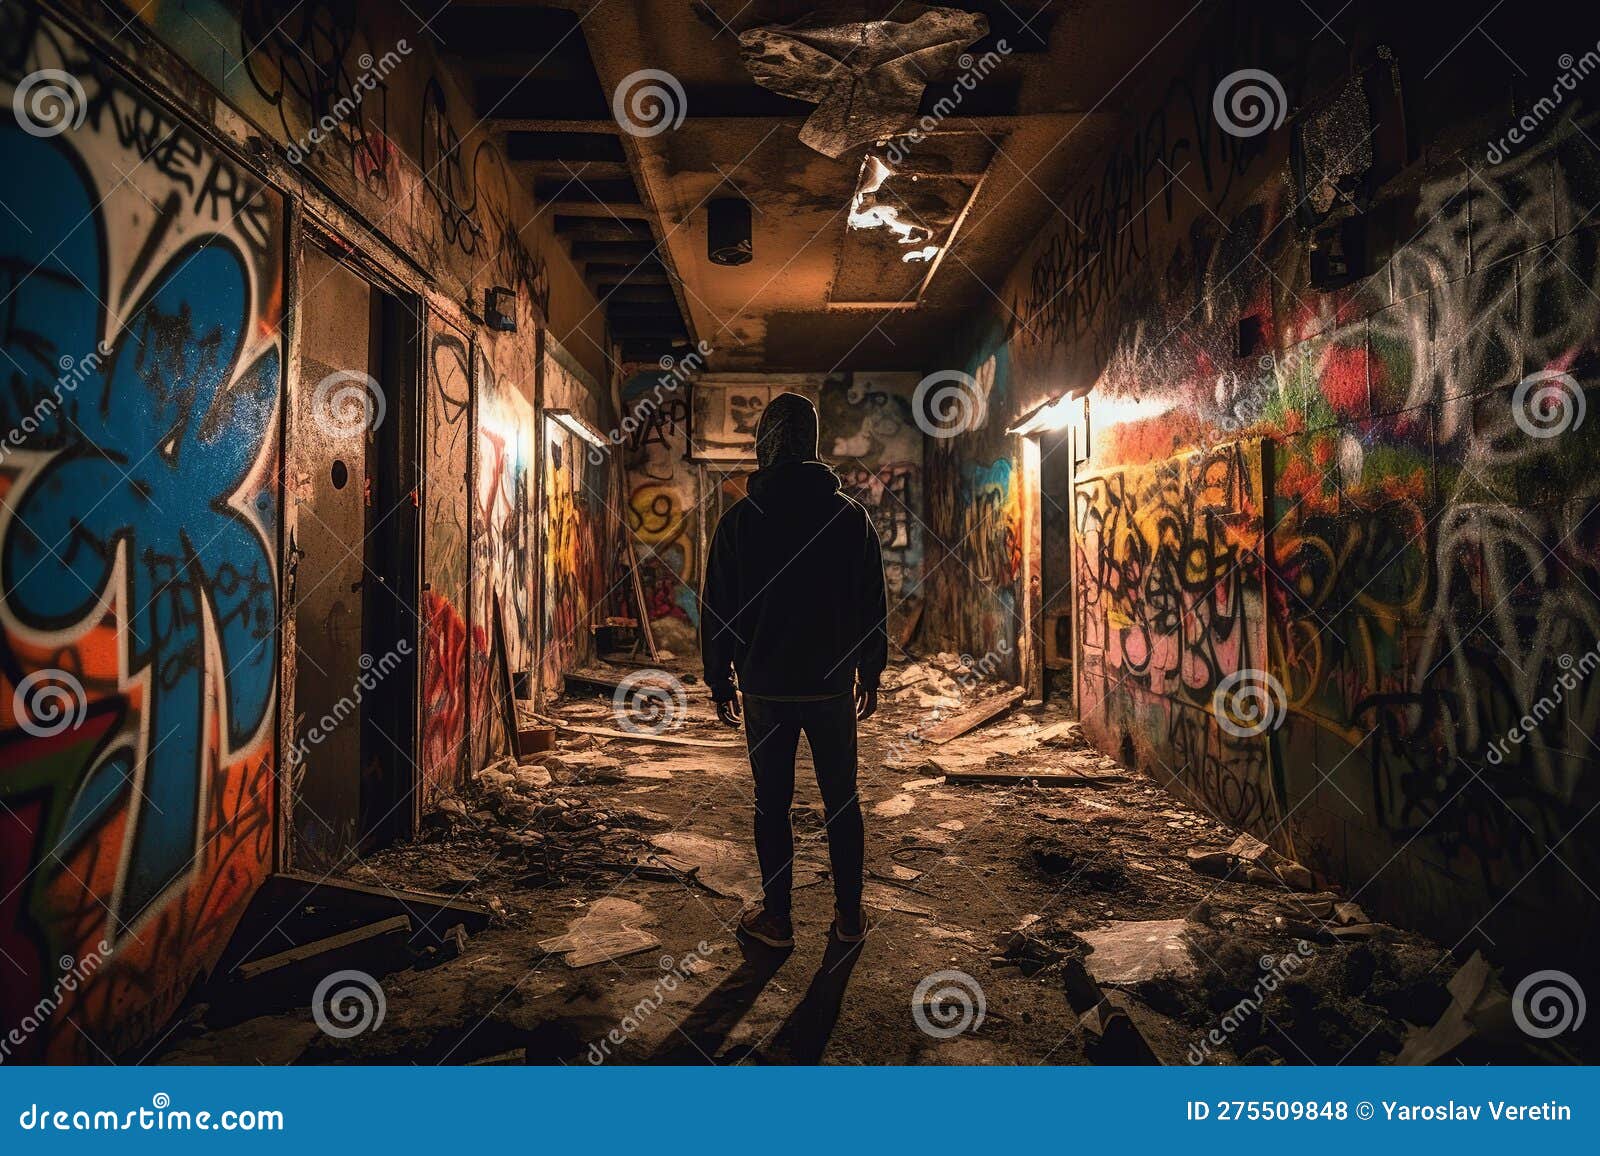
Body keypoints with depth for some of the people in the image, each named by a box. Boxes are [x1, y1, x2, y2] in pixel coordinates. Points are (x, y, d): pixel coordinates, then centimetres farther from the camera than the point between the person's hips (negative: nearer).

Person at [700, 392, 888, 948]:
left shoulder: (738, 520, -4)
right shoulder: (850, 516, -1)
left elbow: (717, 609, 0)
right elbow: (873, 604, 3)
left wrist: (719, 681, 8)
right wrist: (870, 673, 12)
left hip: (765, 688, -1)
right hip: (834, 685, 1)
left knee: (772, 803, 9)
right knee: (841, 799, 12)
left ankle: (776, 918, 18)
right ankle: (849, 916, 21)